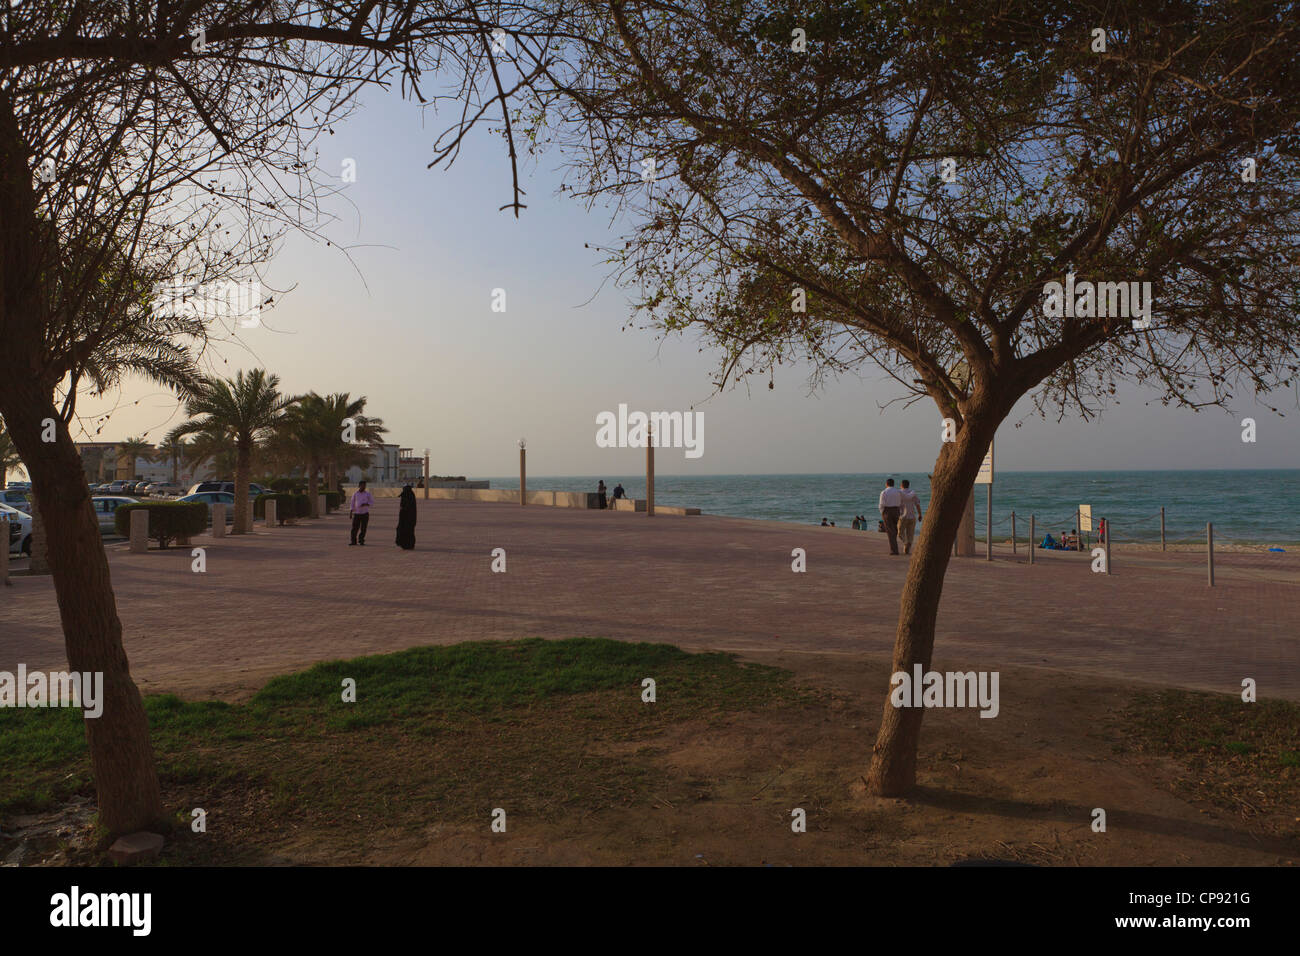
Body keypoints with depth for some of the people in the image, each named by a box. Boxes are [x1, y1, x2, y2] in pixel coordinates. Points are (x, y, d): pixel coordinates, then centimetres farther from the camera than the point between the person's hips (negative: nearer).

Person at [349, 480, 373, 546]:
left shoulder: (367, 494, 0)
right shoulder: (355, 493, 4)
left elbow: (372, 502, 2)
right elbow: (352, 503, 8)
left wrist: (365, 504, -16)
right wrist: (350, 512, 0)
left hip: (365, 513, -1)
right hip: (356, 513, 1)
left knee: (363, 528, -1)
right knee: (354, 528, -2)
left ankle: (361, 541, 11)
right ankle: (353, 541, 7)